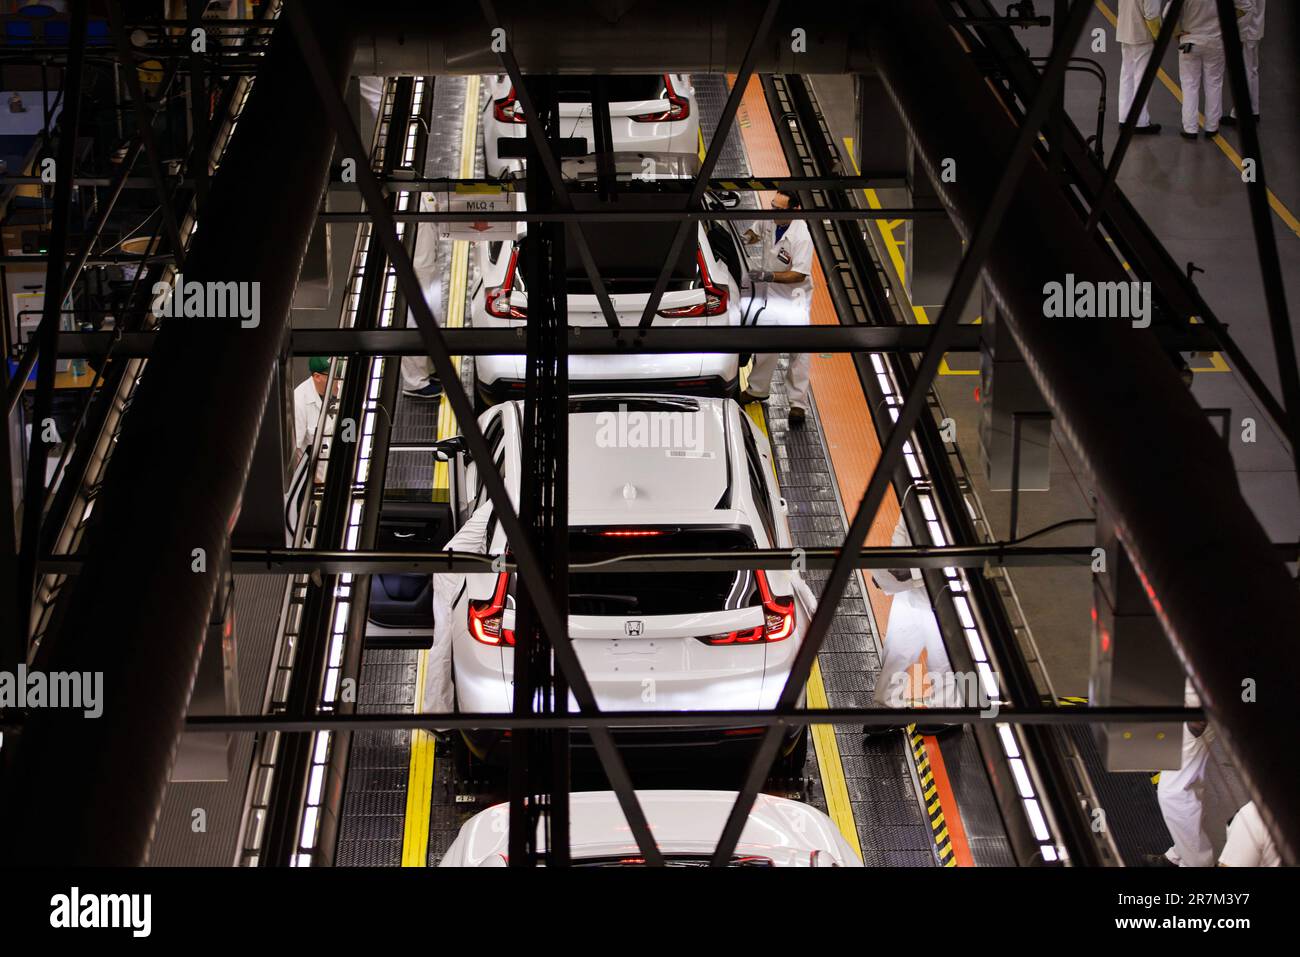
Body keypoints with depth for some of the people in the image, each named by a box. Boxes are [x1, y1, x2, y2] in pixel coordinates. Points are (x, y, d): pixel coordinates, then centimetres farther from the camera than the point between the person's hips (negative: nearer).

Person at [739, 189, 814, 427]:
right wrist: (748, 237, -6)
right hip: (770, 293, 7)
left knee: (798, 350, -5)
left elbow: (799, 274, -27)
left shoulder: (801, 237, -29)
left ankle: (798, 404, 1)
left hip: (794, 298, -7)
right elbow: (757, 234, 15)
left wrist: (768, 276, -34)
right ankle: (757, 390, 35)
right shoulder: (769, 220, -9)